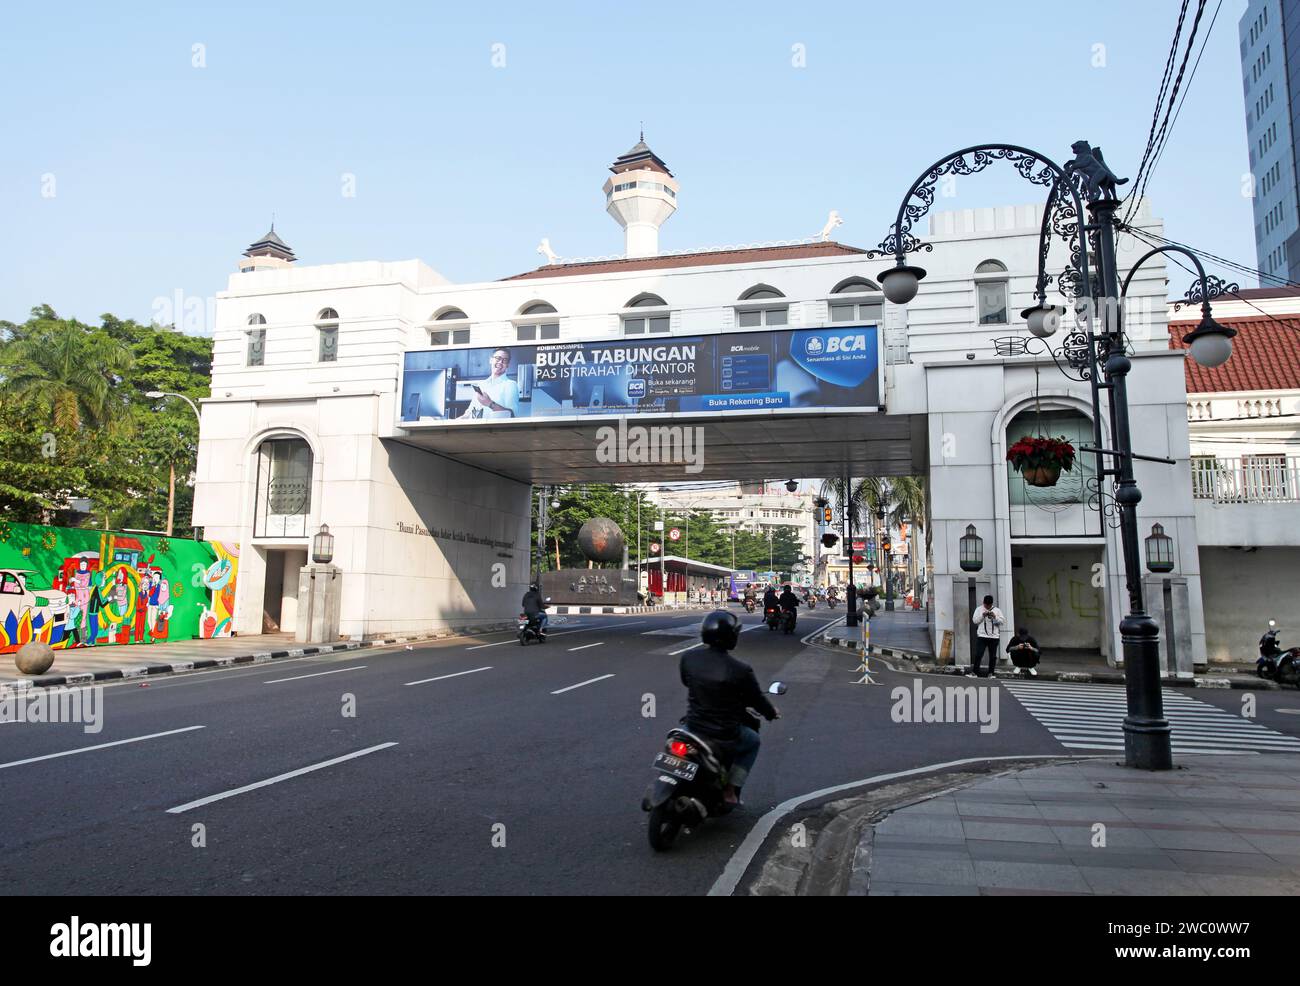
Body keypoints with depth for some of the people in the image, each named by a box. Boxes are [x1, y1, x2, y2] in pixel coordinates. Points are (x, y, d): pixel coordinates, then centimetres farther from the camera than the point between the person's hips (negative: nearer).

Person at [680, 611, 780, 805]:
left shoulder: (688, 657, -9)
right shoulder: (741, 670, -21)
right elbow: (757, 700, -6)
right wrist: (772, 713, 16)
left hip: (693, 726, 3)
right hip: (725, 735, -3)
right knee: (753, 741, 27)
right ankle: (730, 789, 18)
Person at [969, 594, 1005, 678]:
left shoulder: (997, 610, 7)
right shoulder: (979, 609, 5)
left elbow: (1003, 621, 0)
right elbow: (974, 621, -1)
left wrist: (995, 617, -15)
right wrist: (982, 615, -14)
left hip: (994, 637, 1)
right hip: (981, 636, -1)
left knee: (993, 656, 5)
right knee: (978, 654, -5)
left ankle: (990, 673, 12)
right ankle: (974, 672, -1)